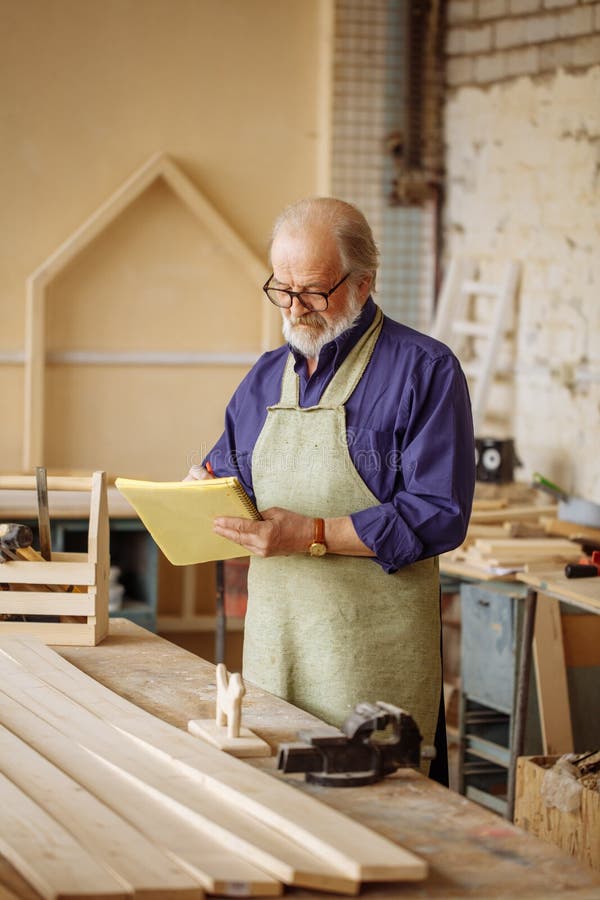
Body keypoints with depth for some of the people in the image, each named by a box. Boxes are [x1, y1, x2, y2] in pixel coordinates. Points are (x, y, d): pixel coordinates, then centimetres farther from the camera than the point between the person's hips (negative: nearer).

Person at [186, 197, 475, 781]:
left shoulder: (424, 370, -5)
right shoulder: (265, 377, 16)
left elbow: (439, 514, -14)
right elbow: (229, 470, 25)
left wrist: (313, 535, -21)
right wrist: (208, 488, 0)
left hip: (372, 651, -6)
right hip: (271, 637, 6)